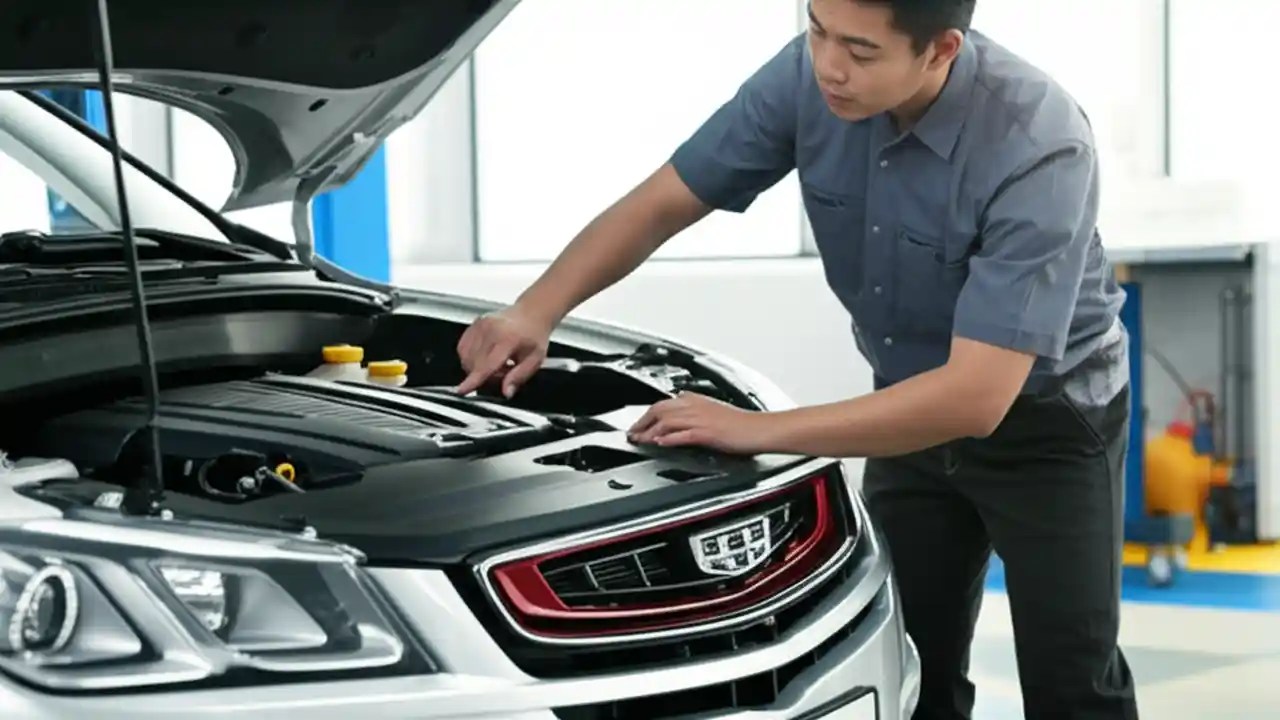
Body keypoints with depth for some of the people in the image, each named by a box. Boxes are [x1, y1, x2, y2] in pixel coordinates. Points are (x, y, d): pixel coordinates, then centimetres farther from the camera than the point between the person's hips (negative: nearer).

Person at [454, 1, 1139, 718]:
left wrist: (760, 430, -37)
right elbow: (661, 203, -7)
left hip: (1044, 416, -5)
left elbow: (976, 396, -37)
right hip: (917, 405, 5)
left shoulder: (1039, 145, -34)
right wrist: (535, 312, -23)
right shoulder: (806, 76, -18)